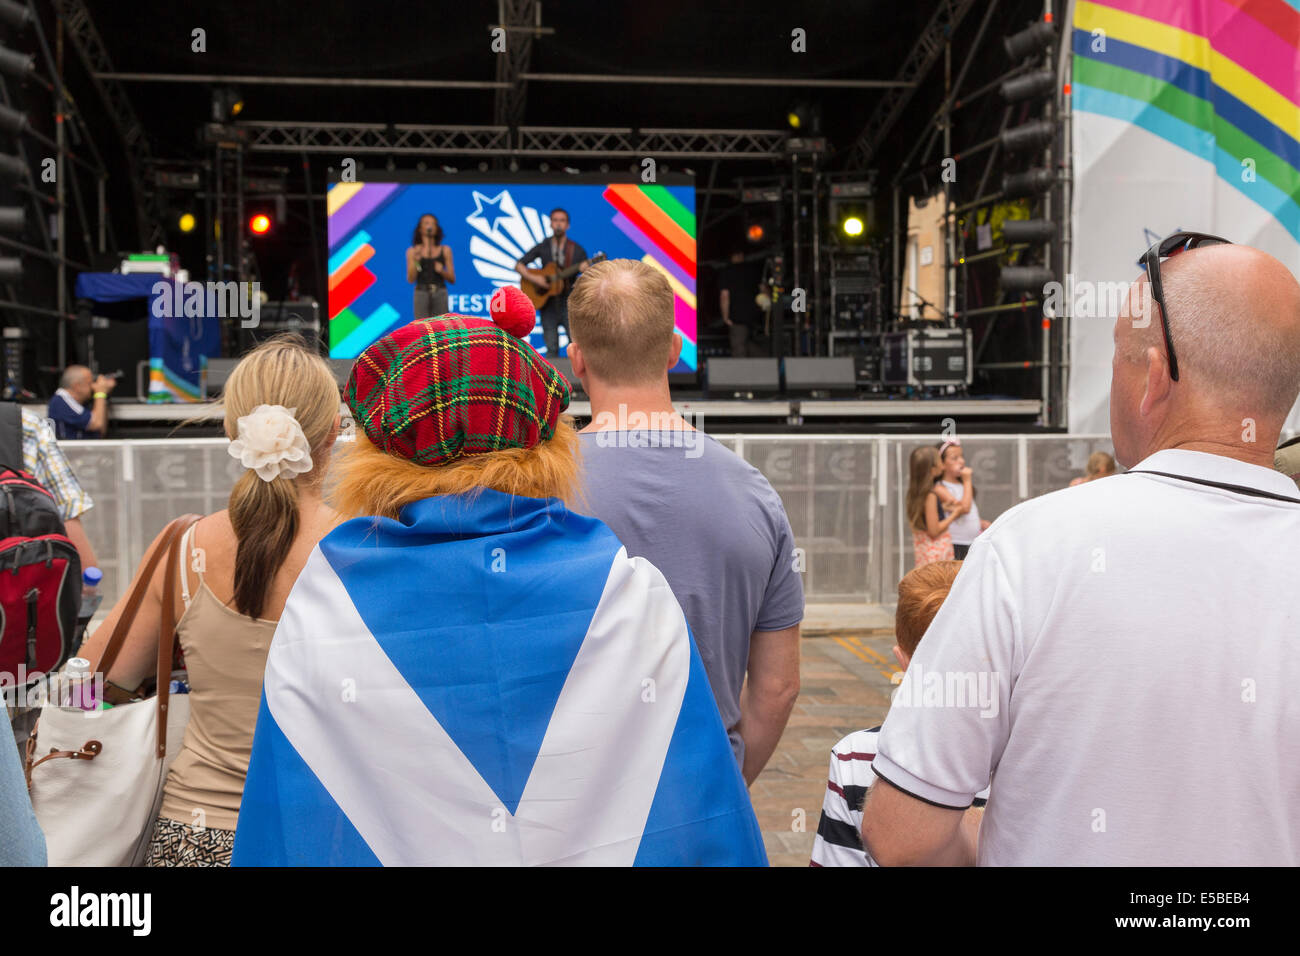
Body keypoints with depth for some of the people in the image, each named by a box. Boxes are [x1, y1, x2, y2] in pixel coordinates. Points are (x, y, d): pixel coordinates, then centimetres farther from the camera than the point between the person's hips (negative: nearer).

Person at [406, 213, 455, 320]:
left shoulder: (445, 250, 9)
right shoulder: (413, 251, 8)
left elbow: (452, 279, 9)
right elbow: (410, 279, 2)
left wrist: (442, 271, -11)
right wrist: (415, 261, -13)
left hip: (440, 294, 1)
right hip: (421, 294, -1)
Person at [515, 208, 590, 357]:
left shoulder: (577, 250, 2)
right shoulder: (542, 248, 6)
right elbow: (519, 265, 7)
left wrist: (586, 271, -20)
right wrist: (533, 278, -9)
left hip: (569, 303, -1)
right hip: (548, 304, 1)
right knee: (552, 349, 2)